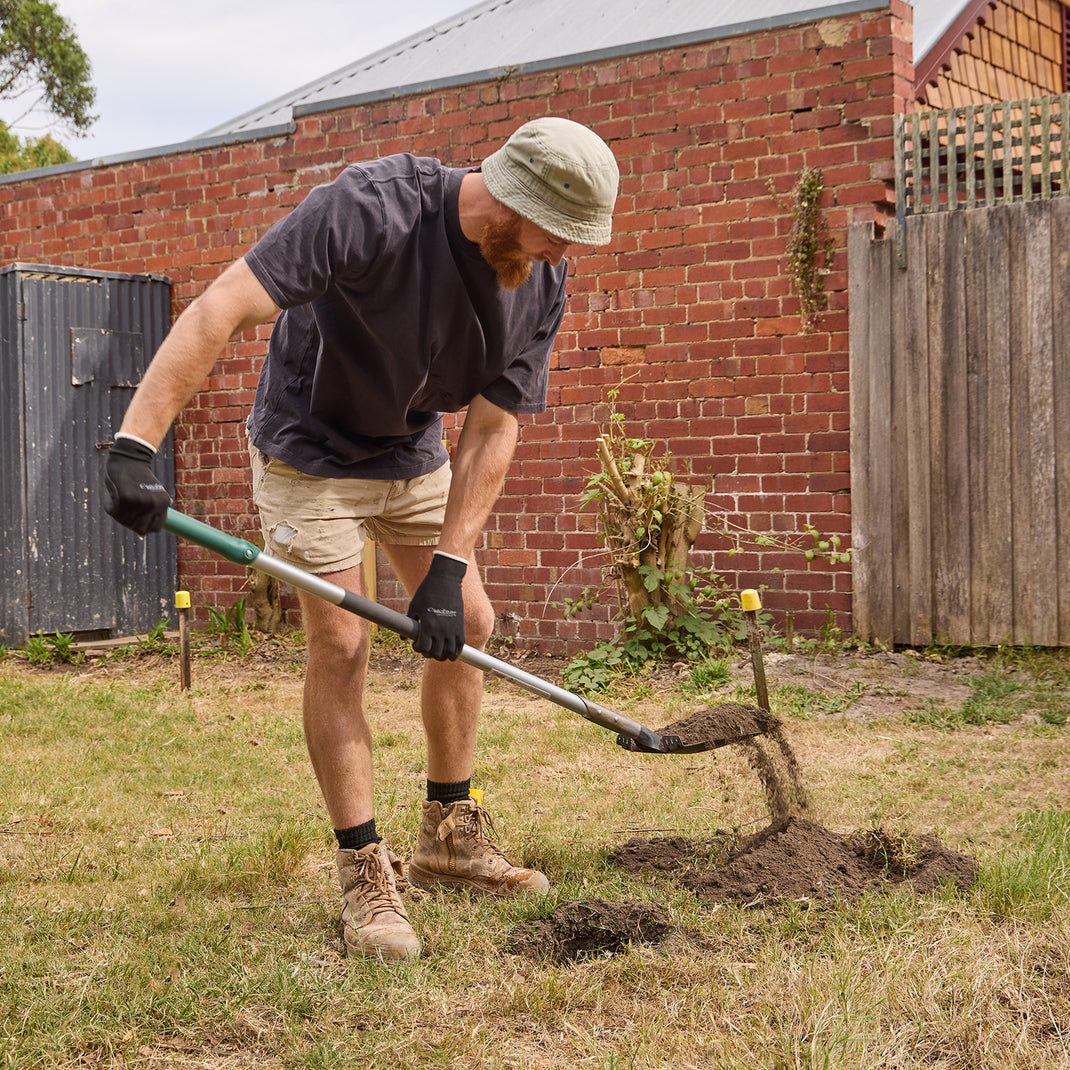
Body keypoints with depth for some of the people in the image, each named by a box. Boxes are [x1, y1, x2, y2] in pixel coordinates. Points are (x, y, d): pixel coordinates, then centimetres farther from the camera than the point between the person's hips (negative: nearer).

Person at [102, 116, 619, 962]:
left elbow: (492, 431, -13)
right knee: (341, 645, -12)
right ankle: (365, 874, 1)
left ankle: (450, 839, 23)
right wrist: (136, 444, -48)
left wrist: (450, 565, -21)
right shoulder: (375, 207, -34)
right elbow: (223, 308, -39)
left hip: (415, 454, 6)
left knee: (467, 625, 6)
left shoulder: (541, 278, -16)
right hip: (310, 450, -6)